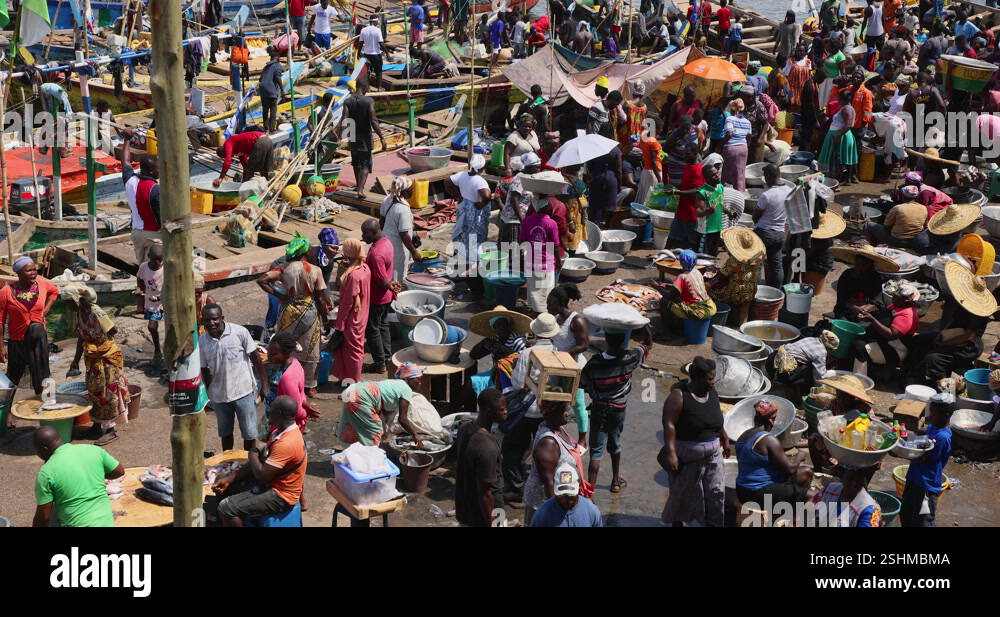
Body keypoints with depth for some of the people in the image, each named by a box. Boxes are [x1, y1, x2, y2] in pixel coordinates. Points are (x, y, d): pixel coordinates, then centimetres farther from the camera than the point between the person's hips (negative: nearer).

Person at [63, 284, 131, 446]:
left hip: (108, 357, -8)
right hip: (92, 358, 8)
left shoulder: (96, 313, -26)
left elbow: (113, 330, -20)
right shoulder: (77, 313, -1)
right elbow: (81, 338, 8)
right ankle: (97, 425, 30)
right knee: (94, 390, 16)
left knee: (107, 392, -2)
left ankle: (110, 430, 6)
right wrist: (76, 361, 9)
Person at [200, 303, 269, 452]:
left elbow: (256, 358, -8)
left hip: (244, 391, -3)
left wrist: (264, 384, -9)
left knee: (249, 433, 6)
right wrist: (206, 394, 1)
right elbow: (204, 371, 4)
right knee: (225, 433, 20)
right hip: (219, 395, 3)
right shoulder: (202, 341, -5)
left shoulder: (239, 332, -14)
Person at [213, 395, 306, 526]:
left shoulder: (287, 444, -29)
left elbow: (262, 475, -28)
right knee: (223, 490, 14)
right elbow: (259, 461, 9)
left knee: (226, 508, -18)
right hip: (270, 483, 11)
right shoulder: (281, 431, 5)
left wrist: (253, 455, -8)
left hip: (280, 496, -11)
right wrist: (229, 479, 1)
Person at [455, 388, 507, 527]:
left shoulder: (465, 429, -5)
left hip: (464, 509, 8)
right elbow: (485, 493, -26)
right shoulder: (488, 448, -31)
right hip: (482, 519, -8)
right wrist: (491, 524, -16)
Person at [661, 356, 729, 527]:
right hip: (687, 455, -5)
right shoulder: (679, 396, -19)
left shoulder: (712, 393, 3)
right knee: (682, 493, 10)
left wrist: (725, 439, 23)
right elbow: (669, 424, -24)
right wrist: (670, 452, -30)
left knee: (716, 492, 1)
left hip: (713, 453, 5)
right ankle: (676, 521, 30)